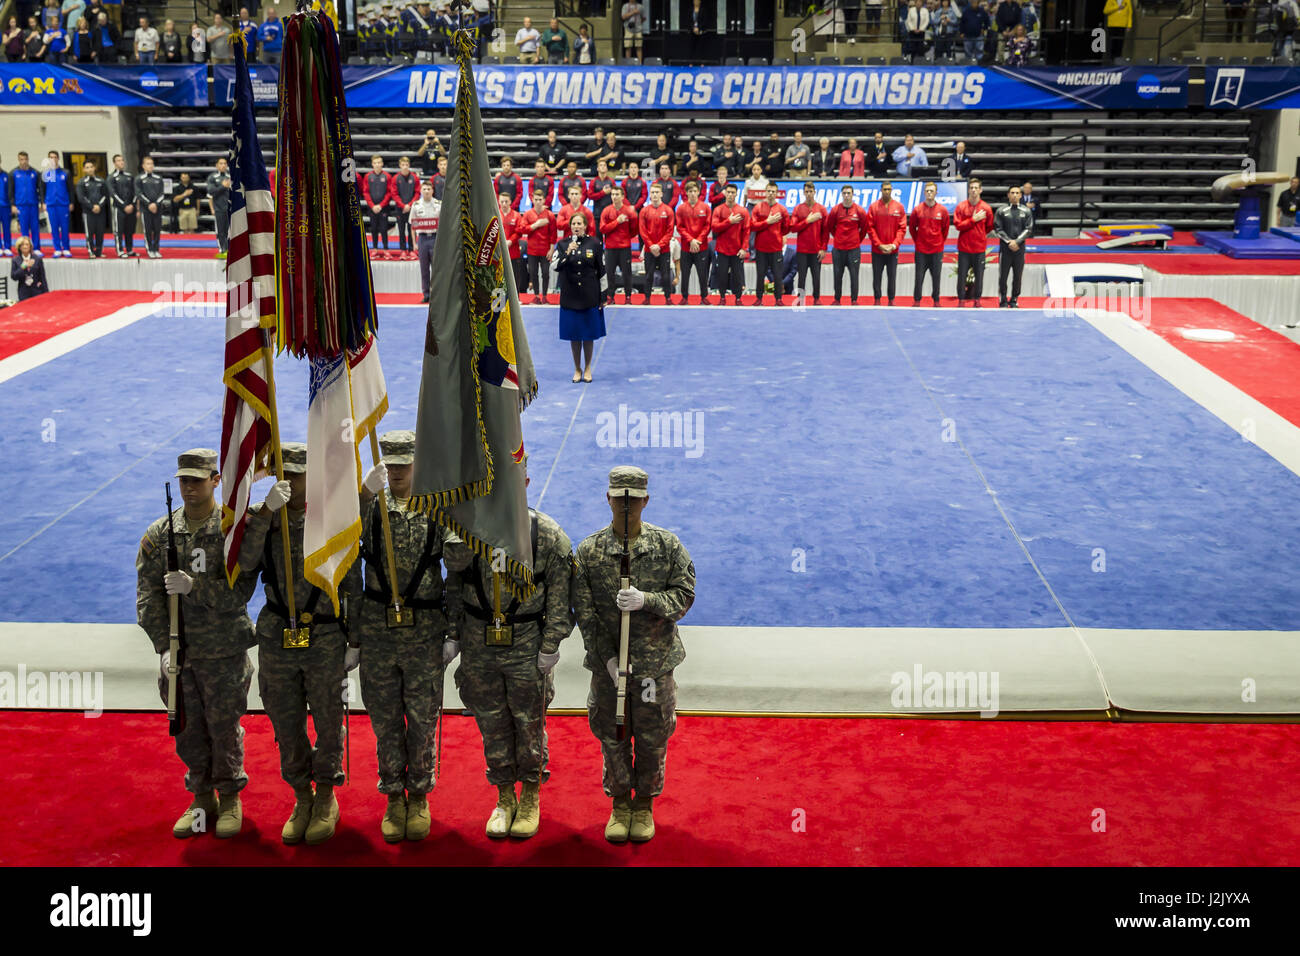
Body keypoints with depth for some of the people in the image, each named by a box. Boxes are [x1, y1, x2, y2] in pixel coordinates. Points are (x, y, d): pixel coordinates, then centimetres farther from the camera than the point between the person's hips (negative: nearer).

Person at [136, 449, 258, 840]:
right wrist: (163, 646, -8)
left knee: (224, 727, 5)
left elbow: (239, 592, -11)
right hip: (178, 652, 3)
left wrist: (194, 586, -25)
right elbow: (148, 595, 0)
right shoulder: (159, 534, 3)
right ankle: (202, 799, 27)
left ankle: (230, 800, 22)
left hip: (225, 652, -3)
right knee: (189, 730, 11)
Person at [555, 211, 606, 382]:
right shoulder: (563, 245, 1)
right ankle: (577, 369, 19)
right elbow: (556, 267, -11)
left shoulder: (594, 244, 0)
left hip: (590, 296, -1)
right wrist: (568, 252, -25)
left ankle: (587, 368, 20)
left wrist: (602, 296, 0)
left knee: (589, 334, 6)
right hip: (570, 297, 1)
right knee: (574, 334, 6)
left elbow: (601, 271, 2)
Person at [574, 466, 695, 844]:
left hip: (655, 661, 0)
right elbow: (584, 612, -4)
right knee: (612, 735, 10)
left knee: (652, 737, 8)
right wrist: (607, 657, -12)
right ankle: (619, 804, 28)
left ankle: (644, 806, 26)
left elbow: (684, 595, -4)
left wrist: (646, 600, -22)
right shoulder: (589, 551, -3)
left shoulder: (668, 545, -2)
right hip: (607, 662, 0)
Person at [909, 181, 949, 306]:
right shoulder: (917, 209, -2)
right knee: (919, 277, 2)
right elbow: (911, 227, 8)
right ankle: (916, 301, 11)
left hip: (937, 250, 0)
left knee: (936, 277, 7)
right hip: (921, 250, 0)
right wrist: (917, 241, 8)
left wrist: (940, 242, 8)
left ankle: (936, 301, 18)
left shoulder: (942, 210, -1)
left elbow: (945, 229, 8)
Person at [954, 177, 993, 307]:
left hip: (979, 248, 1)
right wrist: (973, 220, -13)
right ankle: (961, 299, 10)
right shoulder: (961, 206, 0)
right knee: (962, 274, 1)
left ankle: (977, 299, 17)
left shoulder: (986, 208, 2)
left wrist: (980, 236, 11)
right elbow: (958, 225, -8)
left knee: (979, 274, 5)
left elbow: (989, 227, 13)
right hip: (964, 247, -1)